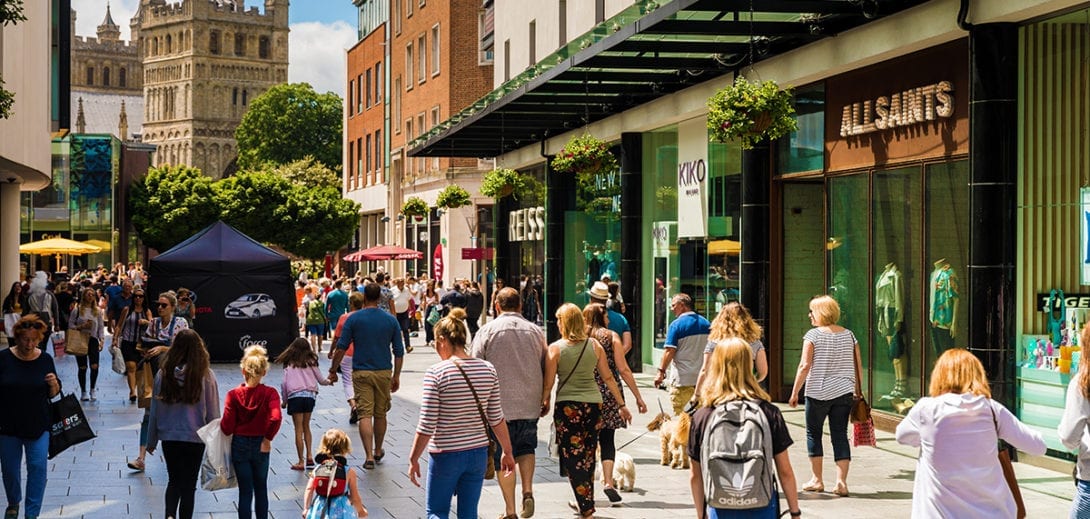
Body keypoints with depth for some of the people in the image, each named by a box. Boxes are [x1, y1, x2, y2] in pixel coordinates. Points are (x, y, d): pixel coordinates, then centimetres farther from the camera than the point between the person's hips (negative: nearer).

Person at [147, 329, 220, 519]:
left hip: (169, 437, 2)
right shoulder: (205, 375, -12)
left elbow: (155, 410, 1)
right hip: (195, 438, -2)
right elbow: (213, 412, -6)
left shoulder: (163, 374, -7)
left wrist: (151, 440, 12)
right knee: (188, 485, 11)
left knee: (174, 481, 17)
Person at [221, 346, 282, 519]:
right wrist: (267, 438, -12)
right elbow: (275, 419, -27)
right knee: (261, 490, 18)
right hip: (261, 447, 0)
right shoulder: (270, 393, -11)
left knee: (245, 492, 8)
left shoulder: (233, 394, -10)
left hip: (239, 446, 0)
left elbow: (227, 428, -13)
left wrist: (220, 423, 9)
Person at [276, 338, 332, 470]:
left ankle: (301, 462, 0)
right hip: (310, 395, 2)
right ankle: (309, 456, 11)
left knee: (299, 430, 0)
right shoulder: (311, 362, 7)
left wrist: (284, 400, 11)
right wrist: (329, 382, 34)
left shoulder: (289, 364, 3)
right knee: (306, 426, 20)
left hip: (295, 396, -2)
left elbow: (284, 383, 0)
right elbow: (321, 380, 12)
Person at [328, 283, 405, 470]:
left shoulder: (353, 319, -5)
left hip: (361, 372, -2)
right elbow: (399, 352, 4)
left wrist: (333, 370, 6)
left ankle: (369, 456, -13)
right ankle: (378, 451, 30)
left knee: (365, 414, -3)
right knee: (380, 414, 16)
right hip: (383, 372, 2)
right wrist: (396, 376, 12)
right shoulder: (391, 320, 1)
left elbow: (341, 347, -5)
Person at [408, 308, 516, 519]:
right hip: (478, 453, 5)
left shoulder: (436, 373, -14)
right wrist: (507, 452, 14)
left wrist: (413, 459, -3)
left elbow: (427, 425, -13)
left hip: (445, 455, -4)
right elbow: (496, 418, 3)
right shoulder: (487, 369, -1)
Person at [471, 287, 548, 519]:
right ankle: (528, 491, 1)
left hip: (500, 406, -3)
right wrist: (543, 401, 22)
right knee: (526, 449, 21)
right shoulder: (535, 331, 5)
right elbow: (545, 369, 10)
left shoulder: (487, 331, -4)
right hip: (530, 405, 3)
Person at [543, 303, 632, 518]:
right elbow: (608, 378, 6)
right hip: (593, 403, 4)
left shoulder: (555, 348, -7)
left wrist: (544, 404, 11)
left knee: (573, 457, 3)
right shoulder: (594, 345, 3)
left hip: (568, 406, -4)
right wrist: (622, 405, 13)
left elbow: (548, 384, -6)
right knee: (588, 456, 16)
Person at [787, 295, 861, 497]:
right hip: (844, 392, 4)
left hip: (818, 392, -4)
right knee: (840, 435, 6)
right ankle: (841, 482, 0)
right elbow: (858, 366, 8)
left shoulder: (813, 335, -7)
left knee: (813, 433, 10)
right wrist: (859, 391, 18)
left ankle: (817, 480, 14)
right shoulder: (848, 335, 7)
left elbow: (805, 366, -12)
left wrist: (794, 392, -7)